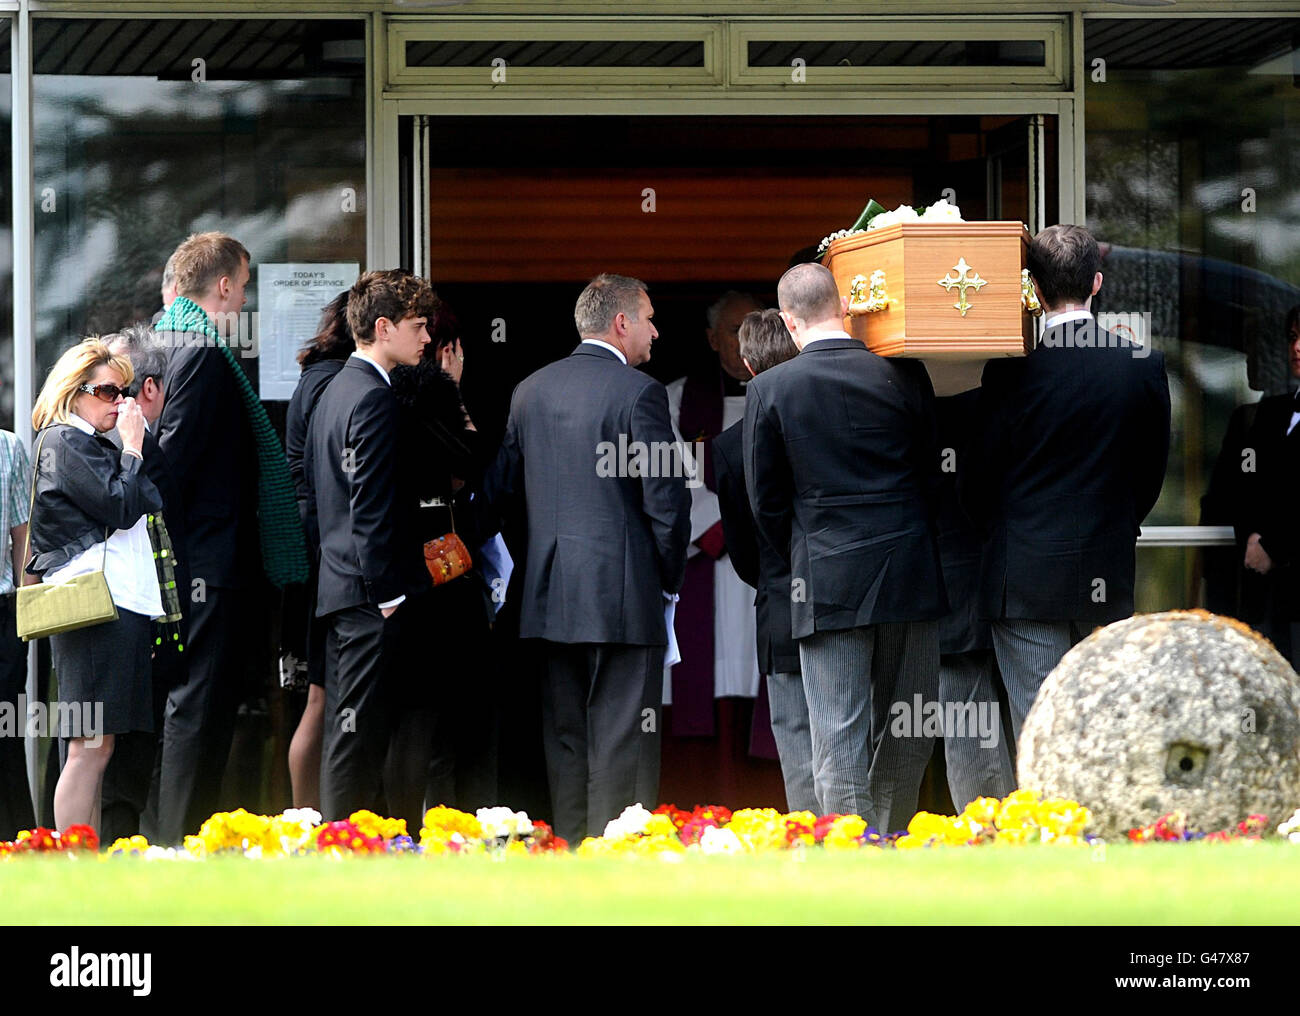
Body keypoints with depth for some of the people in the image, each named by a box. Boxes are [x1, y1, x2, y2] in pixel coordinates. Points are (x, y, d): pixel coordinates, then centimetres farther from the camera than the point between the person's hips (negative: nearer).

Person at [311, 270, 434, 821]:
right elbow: (371, 506, -19)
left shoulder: (334, 391, 17)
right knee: (359, 731, -9)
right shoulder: (374, 398, -14)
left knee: (345, 728, 12)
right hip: (371, 589, -10)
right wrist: (387, 594, -17)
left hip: (338, 586, 10)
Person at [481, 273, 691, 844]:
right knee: (621, 740, -3)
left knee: (564, 738, 11)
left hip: (549, 595, 6)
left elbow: (498, 490, 14)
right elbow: (666, 497, -10)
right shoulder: (638, 392, -9)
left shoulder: (530, 391, 10)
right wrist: (670, 576, 3)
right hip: (624, 593, -6)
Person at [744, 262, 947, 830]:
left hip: (827, 584, -2)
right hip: (910, 578, 2)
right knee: (907, 738, 13)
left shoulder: (770, 390, -5)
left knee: (839, 739, -1)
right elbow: (933, 473, 9)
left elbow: (766, 500, 1)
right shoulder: (904, 375, 0)